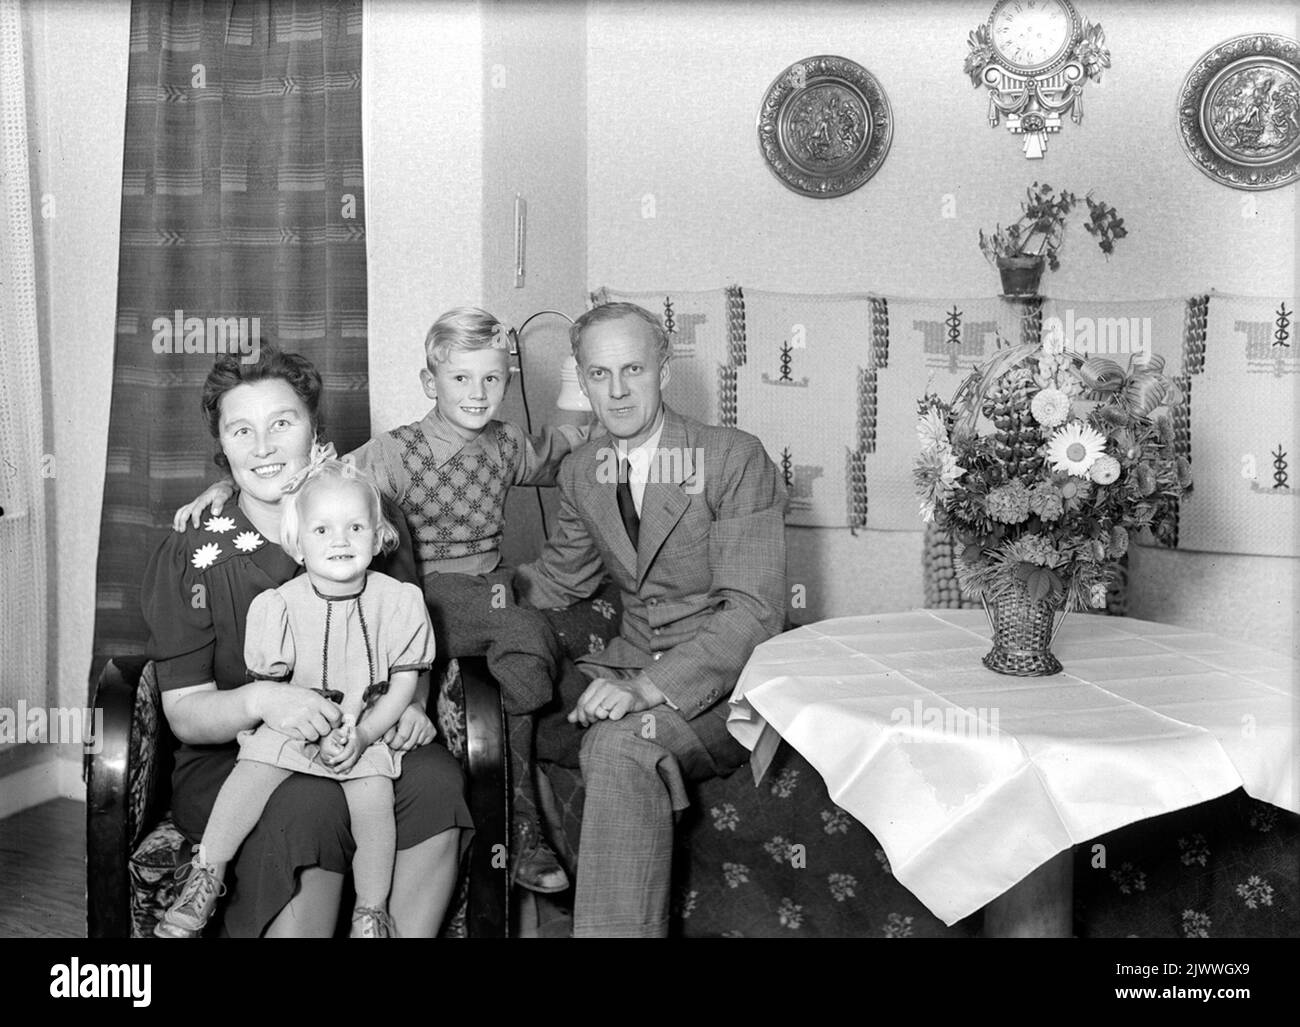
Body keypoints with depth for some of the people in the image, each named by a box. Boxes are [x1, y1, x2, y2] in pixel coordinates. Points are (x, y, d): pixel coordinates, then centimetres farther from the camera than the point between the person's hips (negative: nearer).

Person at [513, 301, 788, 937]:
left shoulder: (734, 460, -12)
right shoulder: (581, 472, 8)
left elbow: (754, 609, -18)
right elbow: (557, 581, 20)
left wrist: (649, 689, -30)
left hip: (728, 678, -7)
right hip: (630, 665, 7)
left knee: (621, 744, -34)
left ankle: (616, 926, -23)